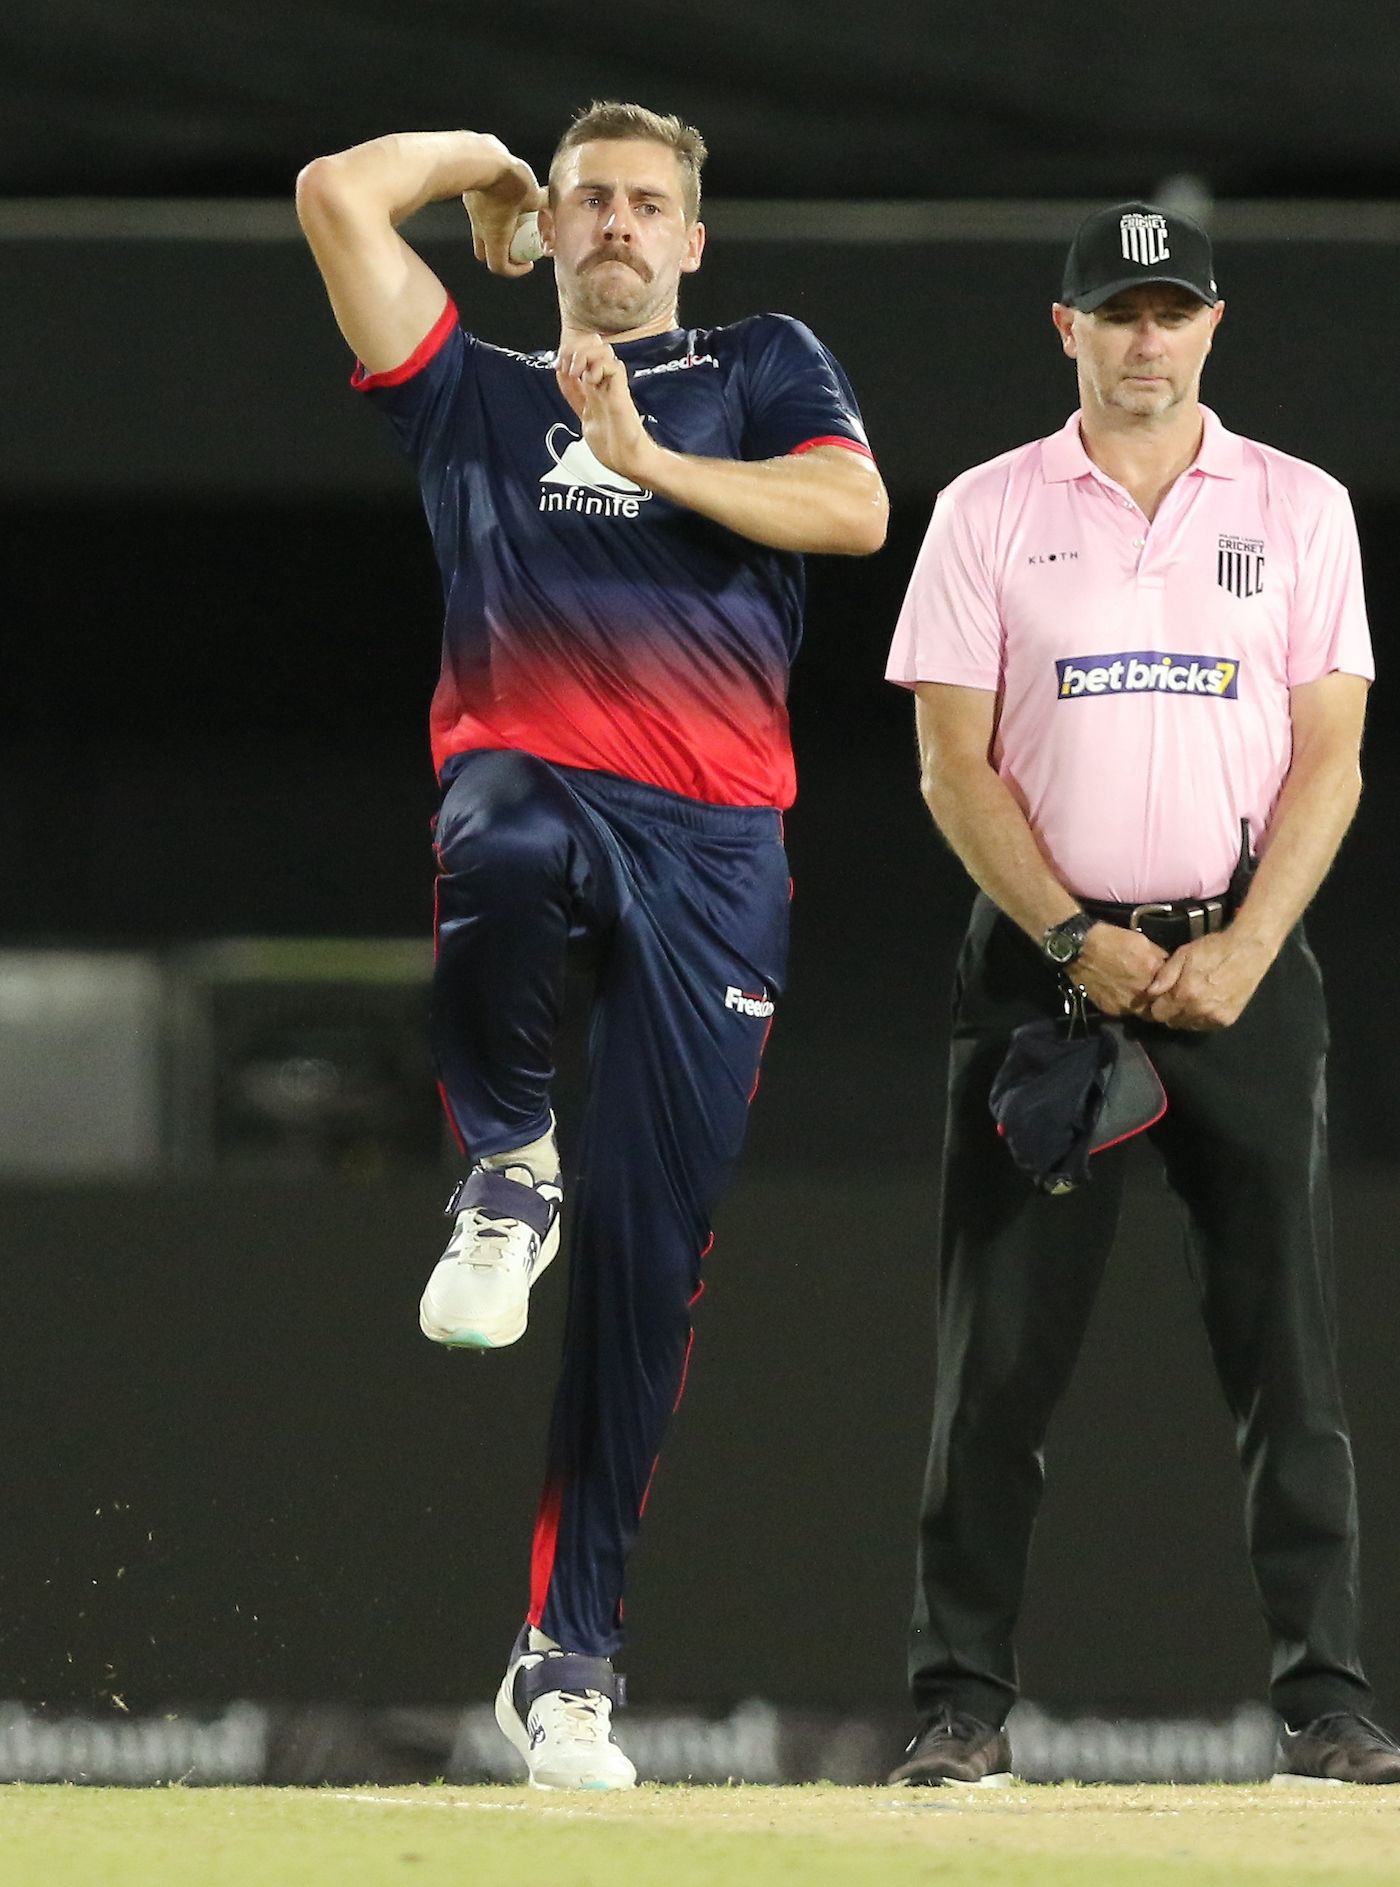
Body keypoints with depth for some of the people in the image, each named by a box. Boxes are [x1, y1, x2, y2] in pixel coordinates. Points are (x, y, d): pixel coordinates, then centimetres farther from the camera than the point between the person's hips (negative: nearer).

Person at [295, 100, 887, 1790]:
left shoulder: (767, 370, 22)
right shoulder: (475, 395, 23)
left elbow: (857, 513, 2)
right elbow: (337, 194, 15)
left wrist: (644, 457, -3)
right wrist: (488, 162, 30)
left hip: (713, 841, 0)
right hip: (529, 774, 0)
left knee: (647, 1252, -4)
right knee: (500, 852, -42)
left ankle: (569, 1652, 1)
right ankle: (506, 1169, -14)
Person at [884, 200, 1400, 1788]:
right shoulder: (988, 513, 6)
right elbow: (955, 766, 0)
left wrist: (1241, 952, -11)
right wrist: (1075, 941, -12)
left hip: (1244, 968, 1)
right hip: (1044, 956, 0)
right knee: (1000, 1347, -4)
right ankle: (960, 1701, -1)